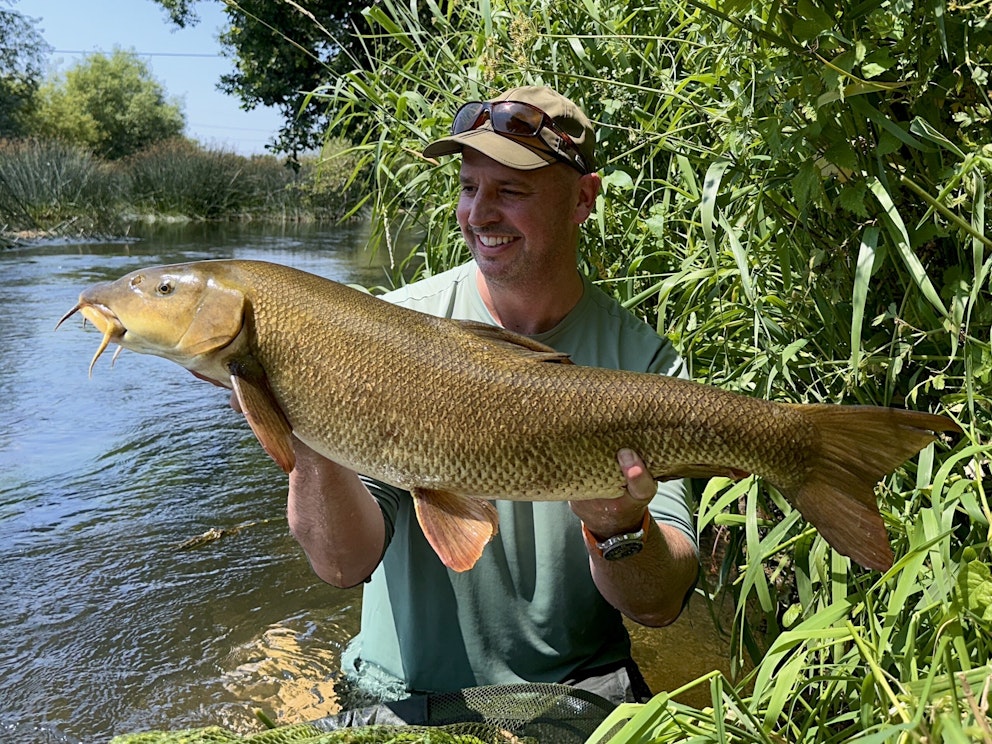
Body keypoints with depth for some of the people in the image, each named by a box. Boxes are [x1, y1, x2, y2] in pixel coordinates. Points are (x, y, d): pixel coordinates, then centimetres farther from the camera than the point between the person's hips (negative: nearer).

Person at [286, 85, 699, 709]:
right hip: (400, 693, 0)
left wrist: (618, 530, -27)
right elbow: (344, 564, -11)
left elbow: (661, 605, -7)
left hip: (577, 687, 0)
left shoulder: (643, 360, -6)